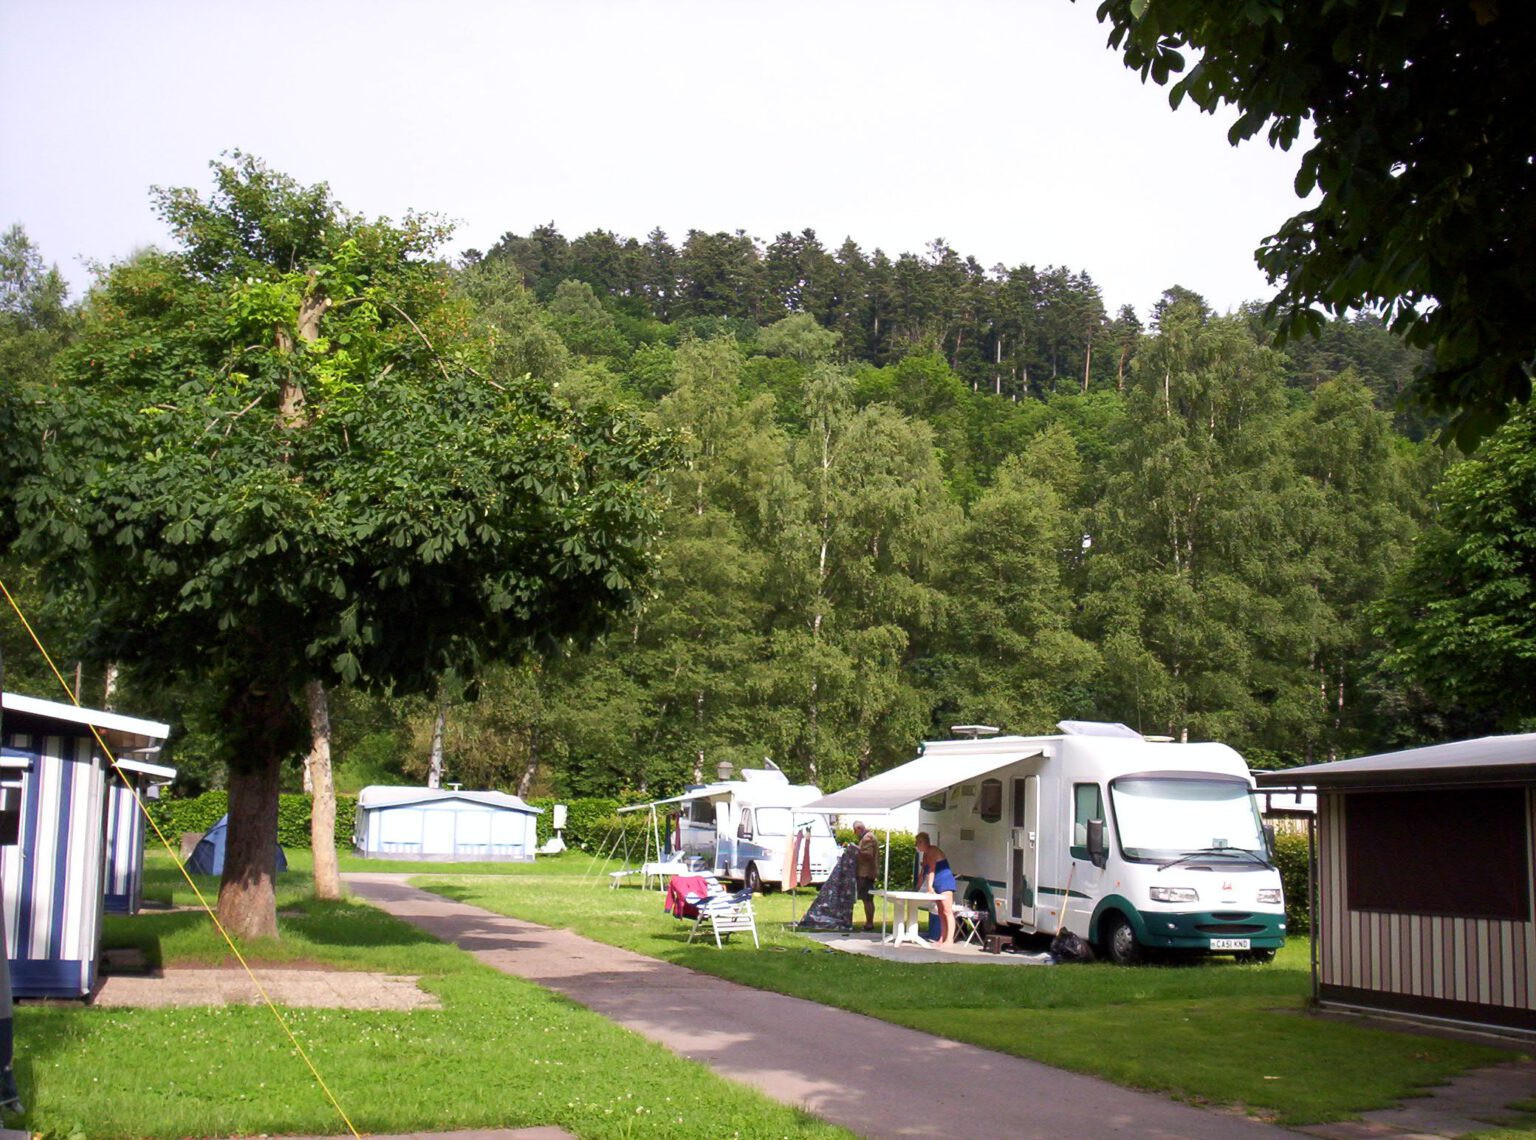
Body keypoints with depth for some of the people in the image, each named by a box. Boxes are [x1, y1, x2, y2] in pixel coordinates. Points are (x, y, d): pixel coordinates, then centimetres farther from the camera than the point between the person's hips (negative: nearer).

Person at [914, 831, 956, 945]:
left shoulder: (933, 851, -12)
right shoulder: (925, 855, 18)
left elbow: (932, 870, -21)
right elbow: (922, 873, 22)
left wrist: (929, 886, -27)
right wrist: (918, 888, 19)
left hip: (944, 882, -10)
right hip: (938, 885, 10)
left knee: (947, 911, -13)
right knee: (941, 912, 9)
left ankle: (949, 939, -18)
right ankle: (942, 938, 10)